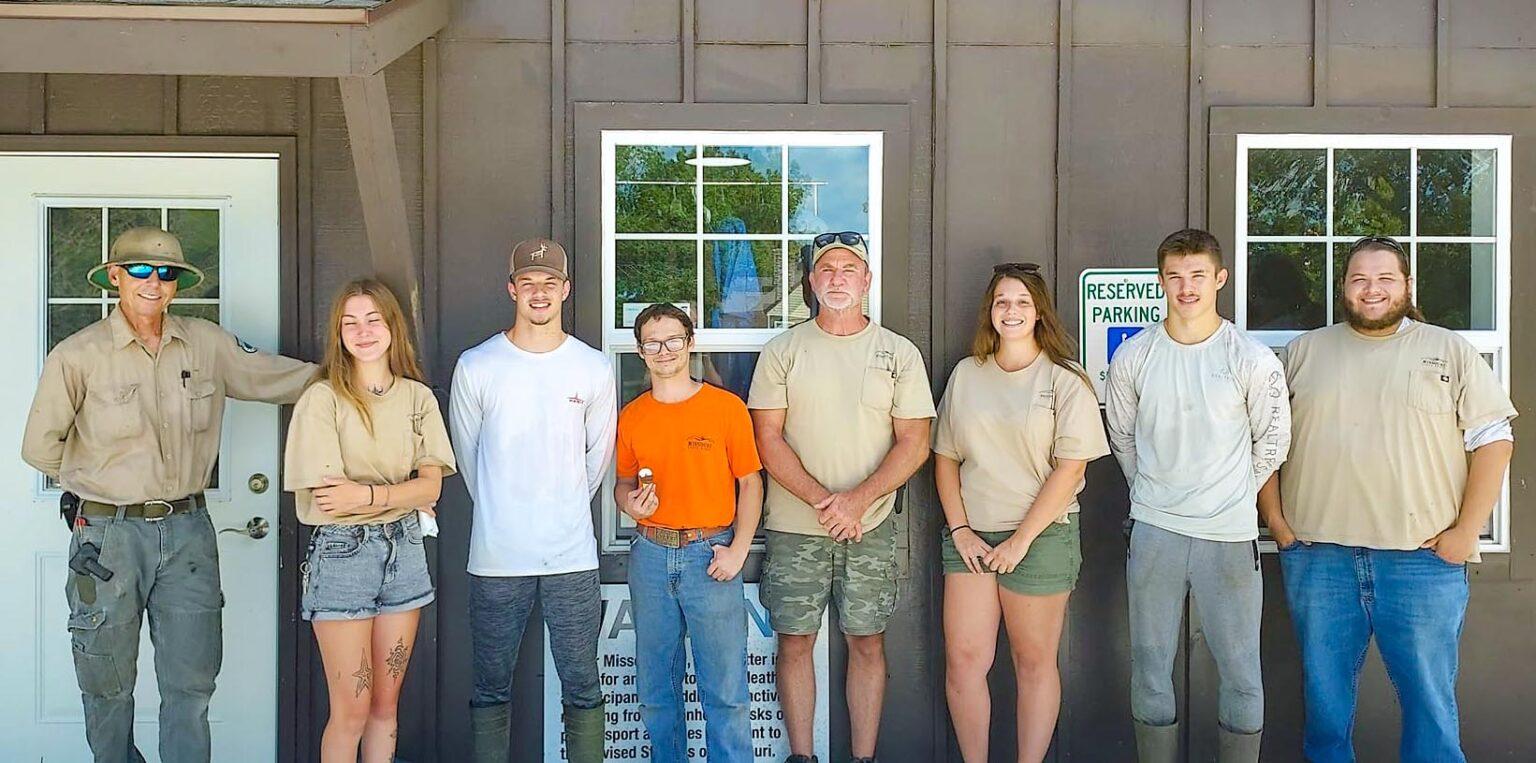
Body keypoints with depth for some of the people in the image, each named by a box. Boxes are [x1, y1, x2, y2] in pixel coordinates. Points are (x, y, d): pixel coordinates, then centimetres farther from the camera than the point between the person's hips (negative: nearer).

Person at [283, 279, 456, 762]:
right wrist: (404, 495, -8)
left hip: (404, 550, 4)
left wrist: (366, 494, -16)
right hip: (342, 553, -4)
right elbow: (327, 498, -14)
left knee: (386, 704, 12)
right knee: (352, 711, 1)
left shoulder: (418, 397, 6)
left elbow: (432, 487, -3)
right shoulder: (323, 398, -6)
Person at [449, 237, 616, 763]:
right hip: (496, 557, 0)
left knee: (582, 687, 6)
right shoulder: (476, 367, -1)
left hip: (573, 556, 1)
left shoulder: (594, 369, 3)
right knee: (491, 688, 10)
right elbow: (466, 453, 10)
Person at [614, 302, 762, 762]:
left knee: (725, 688, -1)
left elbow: (750, 483, 1)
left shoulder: (727, 407, -2)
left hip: (710, 554, -3)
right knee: (655, 686, 12)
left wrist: (738, 550, -9)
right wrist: (629, 501, -6)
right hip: (650, 555, 4)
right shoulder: (631, 417, 8)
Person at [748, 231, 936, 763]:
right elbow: (767, 439, -3)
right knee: (795, 641, 5)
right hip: (793, 528, 0)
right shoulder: (782, 351, 3)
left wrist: (858, 499, -14)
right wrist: (821, 499, -14)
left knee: (867, 642, 6)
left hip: (869, 528, 0)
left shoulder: (899, 354, 4)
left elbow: (914, 442, -1)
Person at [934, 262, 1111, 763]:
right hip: (970, 537, 3)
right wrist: (959, 529, 0)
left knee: (1033, 661, 6)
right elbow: (945, 457, 10)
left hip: (1040, 535, -3)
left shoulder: (1066, 380, -1)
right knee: (963, 659, -1)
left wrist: (1021, 540, -11)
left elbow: (1070, 468, -7)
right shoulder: (966, 375, 10)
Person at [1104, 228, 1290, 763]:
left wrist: (1233, 498, 9)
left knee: (1240, 672, 3)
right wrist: (1152, 495, 12)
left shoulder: (1253, 359, -4)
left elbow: (1273, 443, 6)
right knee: (1150, 664, 9)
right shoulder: (1133, 357, 3)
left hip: (1229, 535, -2)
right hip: (1153, 531, 2)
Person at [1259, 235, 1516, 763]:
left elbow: (1493, 440, 2)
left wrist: (1466, 531, -6)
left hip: (1422, 556, -1)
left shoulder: (1451, 351, 6)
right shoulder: (1304, 351, 10)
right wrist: (1275, 519, 2)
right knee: (1324, 692, 10)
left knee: (1430, 696, 3)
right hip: (1316, 554, 2)